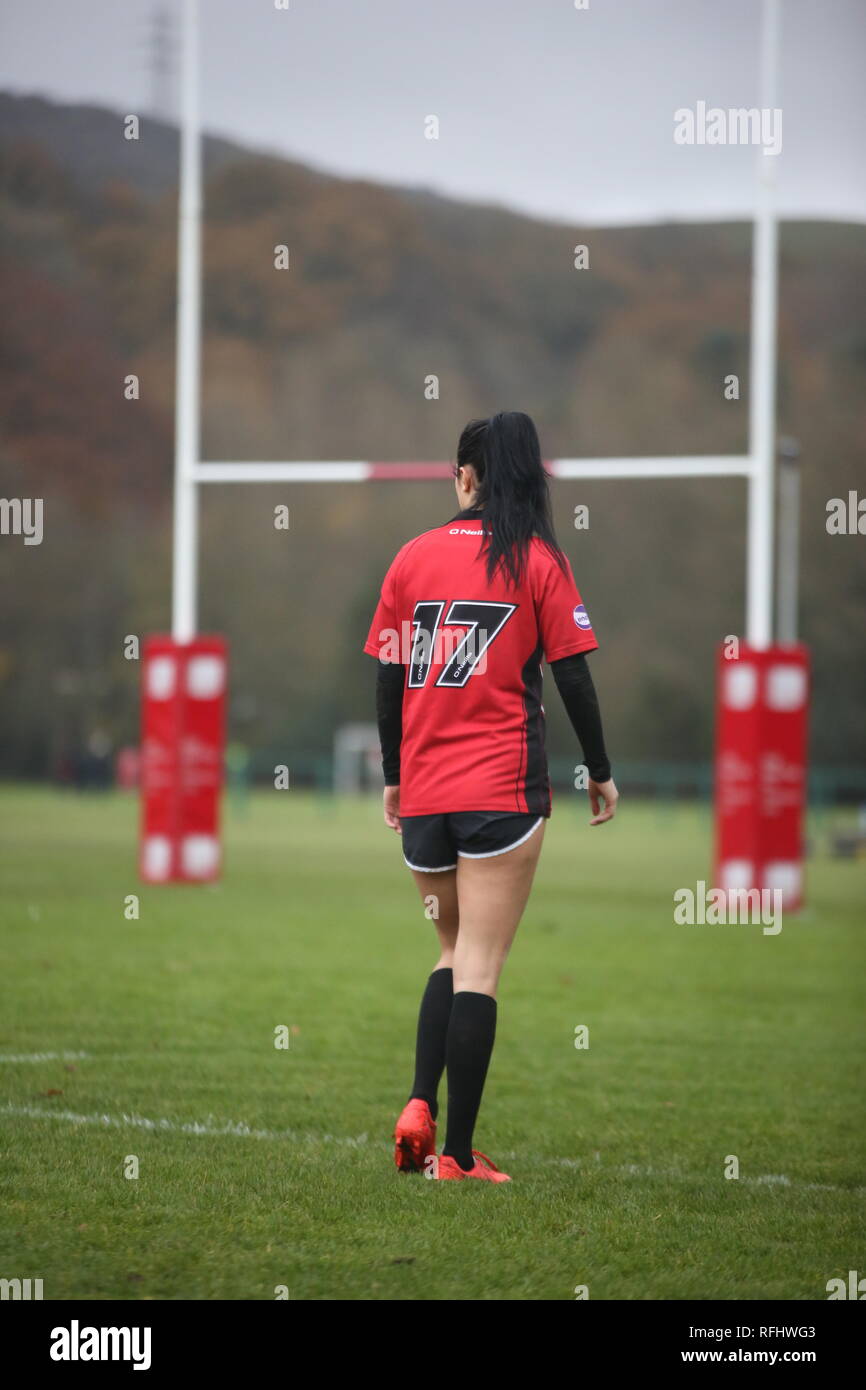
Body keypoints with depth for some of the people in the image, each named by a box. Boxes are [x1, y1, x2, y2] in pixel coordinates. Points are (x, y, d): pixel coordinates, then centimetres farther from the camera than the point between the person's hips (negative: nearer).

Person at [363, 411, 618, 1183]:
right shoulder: (539, 561, -2)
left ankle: (421, 1104, 1)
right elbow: (572, 676, -2)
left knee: (457, 951, 20)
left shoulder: (413, 556, 6)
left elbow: (388, 678, 8)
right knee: (480, 966, -2)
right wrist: (600, 771, 10)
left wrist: (393, 777, 19)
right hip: (503, 790, -3)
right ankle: (458, 1153, -5)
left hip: (423, 793, 3)